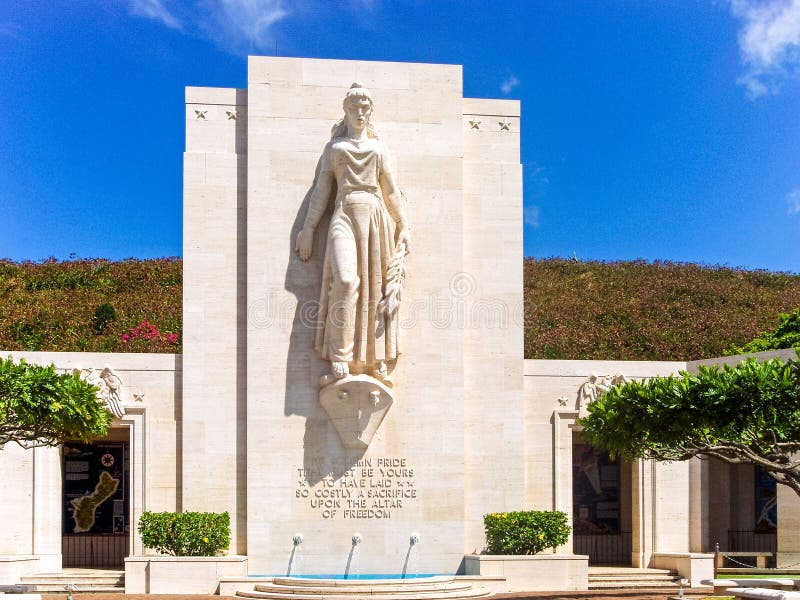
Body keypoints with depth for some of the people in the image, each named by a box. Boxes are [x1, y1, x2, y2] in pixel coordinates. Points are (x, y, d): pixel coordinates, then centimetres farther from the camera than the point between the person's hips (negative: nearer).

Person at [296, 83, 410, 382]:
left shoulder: (379, 148, 19)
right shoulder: (334, 147, 16)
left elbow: (392, 191, 18)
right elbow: (321, 189, 11)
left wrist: (404, 227, 12)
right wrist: (308, 227, 4)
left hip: (375, 217, 2)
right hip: (345, 215, -2)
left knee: (376, 287, -3)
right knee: (345, 281, -22)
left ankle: (375, 358, 2)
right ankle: (339, 355, -19)